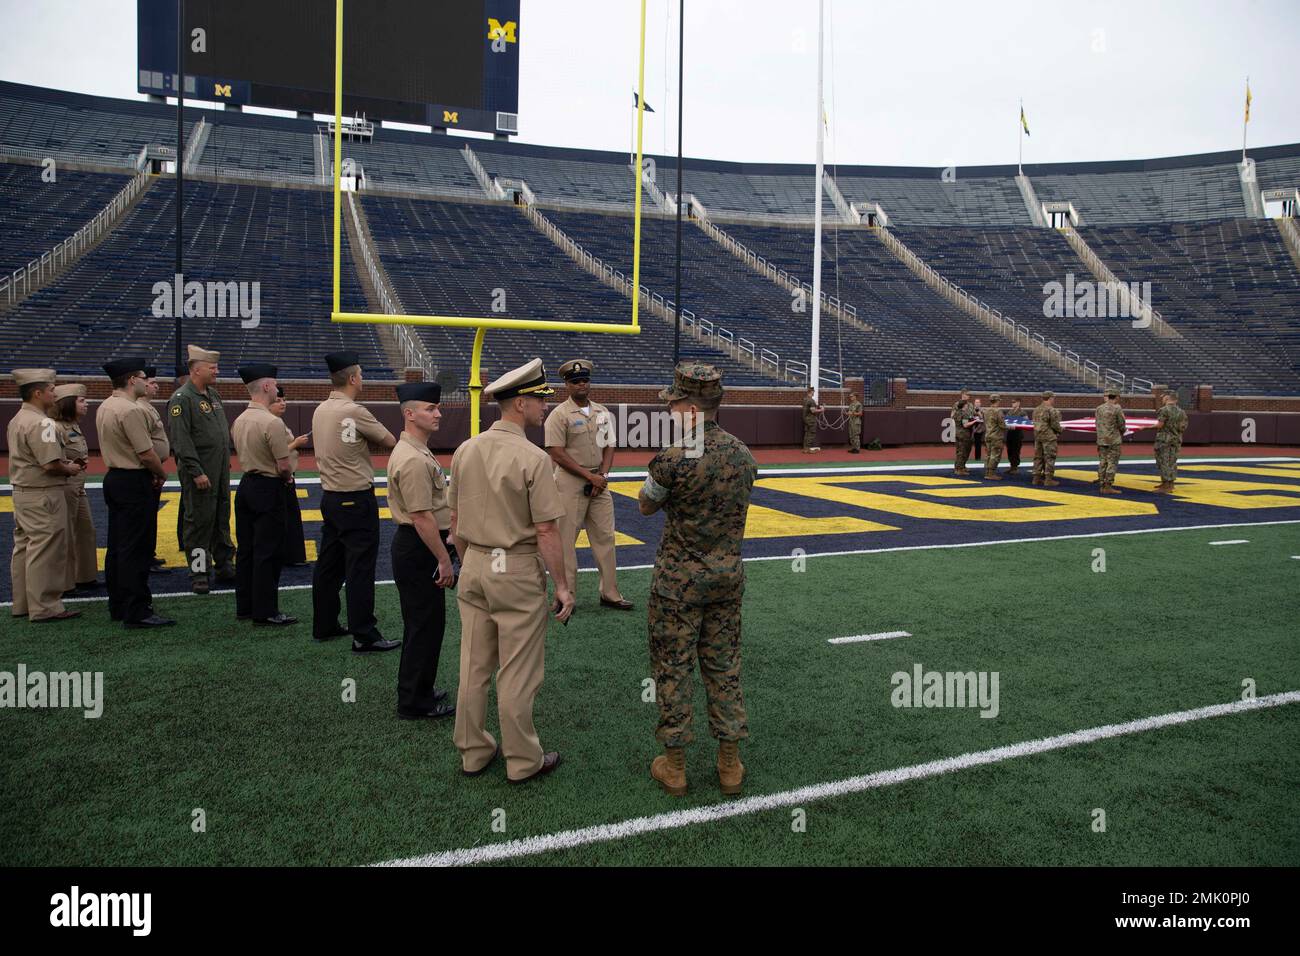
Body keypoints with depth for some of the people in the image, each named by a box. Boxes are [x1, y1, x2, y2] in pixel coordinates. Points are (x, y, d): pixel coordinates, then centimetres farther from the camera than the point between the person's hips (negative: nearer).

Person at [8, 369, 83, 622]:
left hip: (22, 492, 11)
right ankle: (45, 608, 0)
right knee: (45, 552, -5)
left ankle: (22, 604, 25)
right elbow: (51, 465, -24)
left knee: (23, 548, 16)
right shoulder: (41, 424, -19)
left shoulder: (16, 420, 14)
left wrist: (64, 461, 10)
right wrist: (70, 469, -5)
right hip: (43, 496, -11)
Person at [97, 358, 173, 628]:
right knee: (135, 549, -7)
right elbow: (147, 453, -20)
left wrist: (151, 474, 13)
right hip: (134, 483, -10)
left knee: (117, 545, 15)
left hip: (113, 477, 10)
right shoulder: (131, 410, -19)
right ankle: (137, 612, -4)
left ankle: (118, 606, 23)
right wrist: (161, 474, -2)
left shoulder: (104, 408, 12)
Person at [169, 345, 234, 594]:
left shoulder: (213, 394, 13)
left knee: (222, 519, 15)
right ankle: (199, 573, 6)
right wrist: (196, 472, -21)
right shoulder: (182, 398, -13)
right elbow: (181, 440, -18)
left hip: (221, 471, 8)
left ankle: (224, 566, 24)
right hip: (200, 475, -8)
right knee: (199, 522, -2)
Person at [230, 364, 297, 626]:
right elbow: (284, 465, -19)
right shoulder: (272, 423, -19)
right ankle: (265, 612, 2)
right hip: (268, 490, -8)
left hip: (246, 485, 8)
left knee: (246, 548, 14)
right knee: (267, 553, -3)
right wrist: (288, 477, 4)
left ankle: (244, 606, 23)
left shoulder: (239, 420, 7)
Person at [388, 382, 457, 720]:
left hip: (417, 547, 11)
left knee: (423, 622, 19)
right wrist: (444, 559, -20)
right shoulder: (414, 460, -21)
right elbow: (421, 516, -24)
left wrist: (445, 539, 24)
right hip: (418, 549, -11)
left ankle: (418, 690, 32)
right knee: (425, 623, -2)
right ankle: (415, 702, 8)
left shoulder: (415, 452, 13)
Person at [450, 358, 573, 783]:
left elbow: (455, 520, 10)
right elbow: (546, 531, -17)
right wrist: (562, 586, -9)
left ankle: (473, 753, 28)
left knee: (473, 667, 15)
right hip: (517, 572, -6)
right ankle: (523, 762, 16)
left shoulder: (465, 450, 3)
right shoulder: (533, 459, -17)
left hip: (474, 568, 7)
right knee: (518, 673, 4)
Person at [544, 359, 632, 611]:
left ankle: (609, 593, 14)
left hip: (599, 481, 6)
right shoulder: (559, 414, -8)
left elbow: (608, 447, 12)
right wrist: (589, 475, -16)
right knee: (566, 540, -3)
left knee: (605, 536, 7)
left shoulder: (602, 412, 11)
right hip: (570, 482, -6)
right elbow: (557, 454, -13)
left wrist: (602, 475, -5)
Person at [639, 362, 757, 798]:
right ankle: (730, 764, 22)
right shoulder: (744, 454, 0)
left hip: (680, 577, -5)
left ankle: (673, 765, 17)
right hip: (729, 572, 6)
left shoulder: (673, 458, -19)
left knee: (672, 667, 8)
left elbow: (646, 506, -2)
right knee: (723, 665, 15)